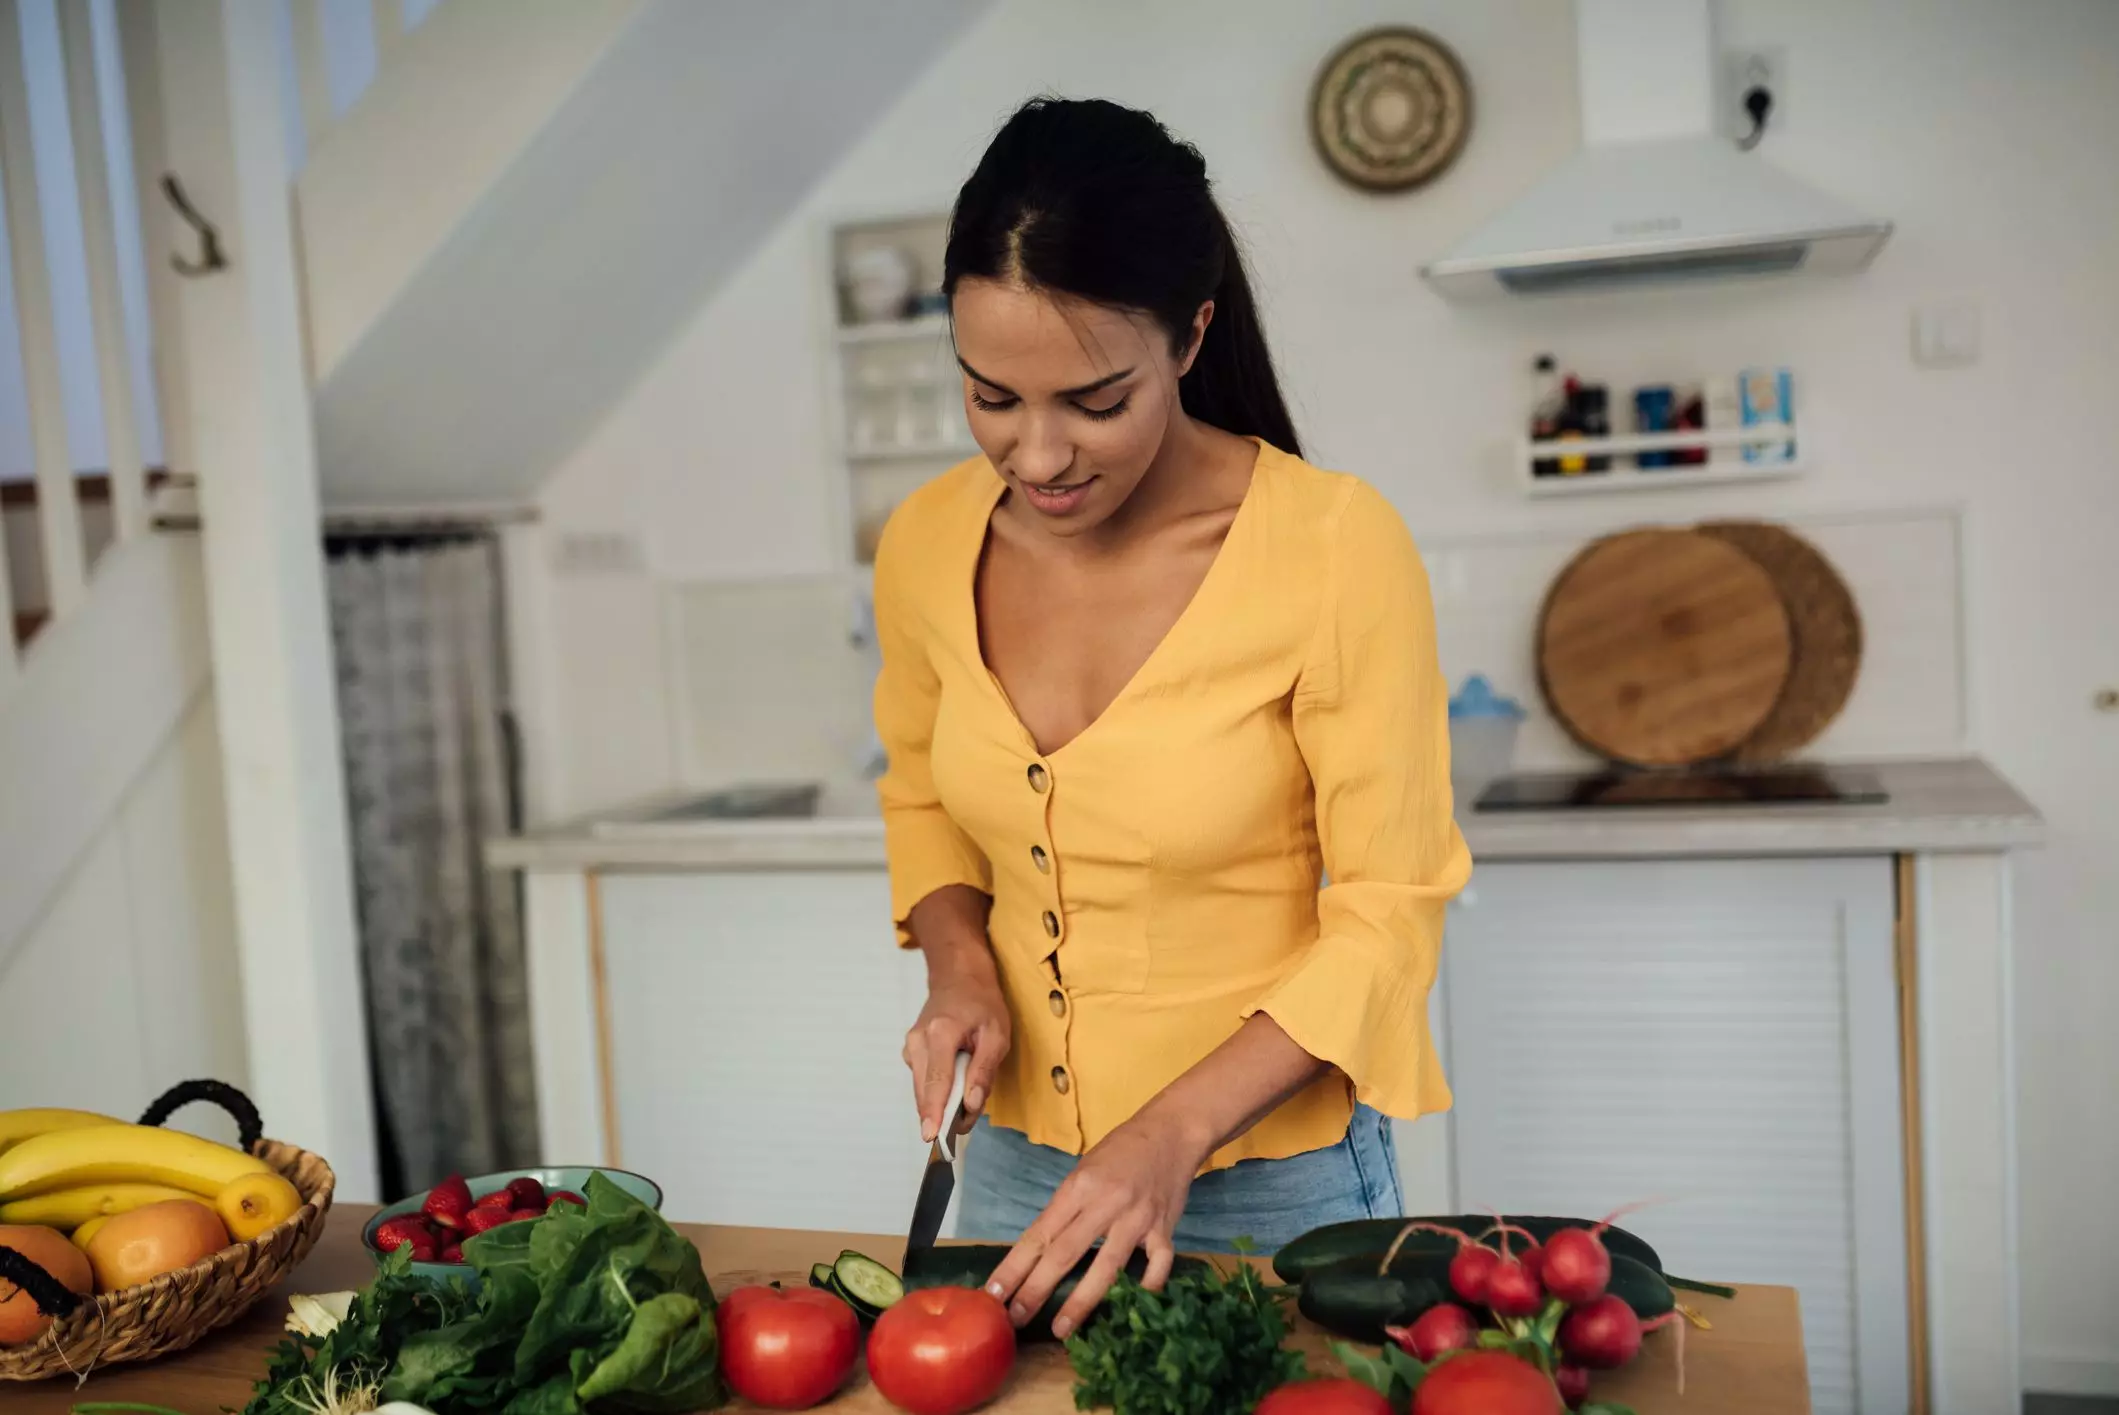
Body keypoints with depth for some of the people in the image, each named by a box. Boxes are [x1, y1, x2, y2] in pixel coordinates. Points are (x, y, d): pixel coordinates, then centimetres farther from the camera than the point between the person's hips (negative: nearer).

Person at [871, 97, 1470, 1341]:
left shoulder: (1336, 549, -21)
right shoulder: (928, 547, -7)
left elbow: (1388, 914, -15)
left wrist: (1175, 1132, -22)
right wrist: (956, 959, -7)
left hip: (1273, 1178, -4)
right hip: (1022, 1170, 4)